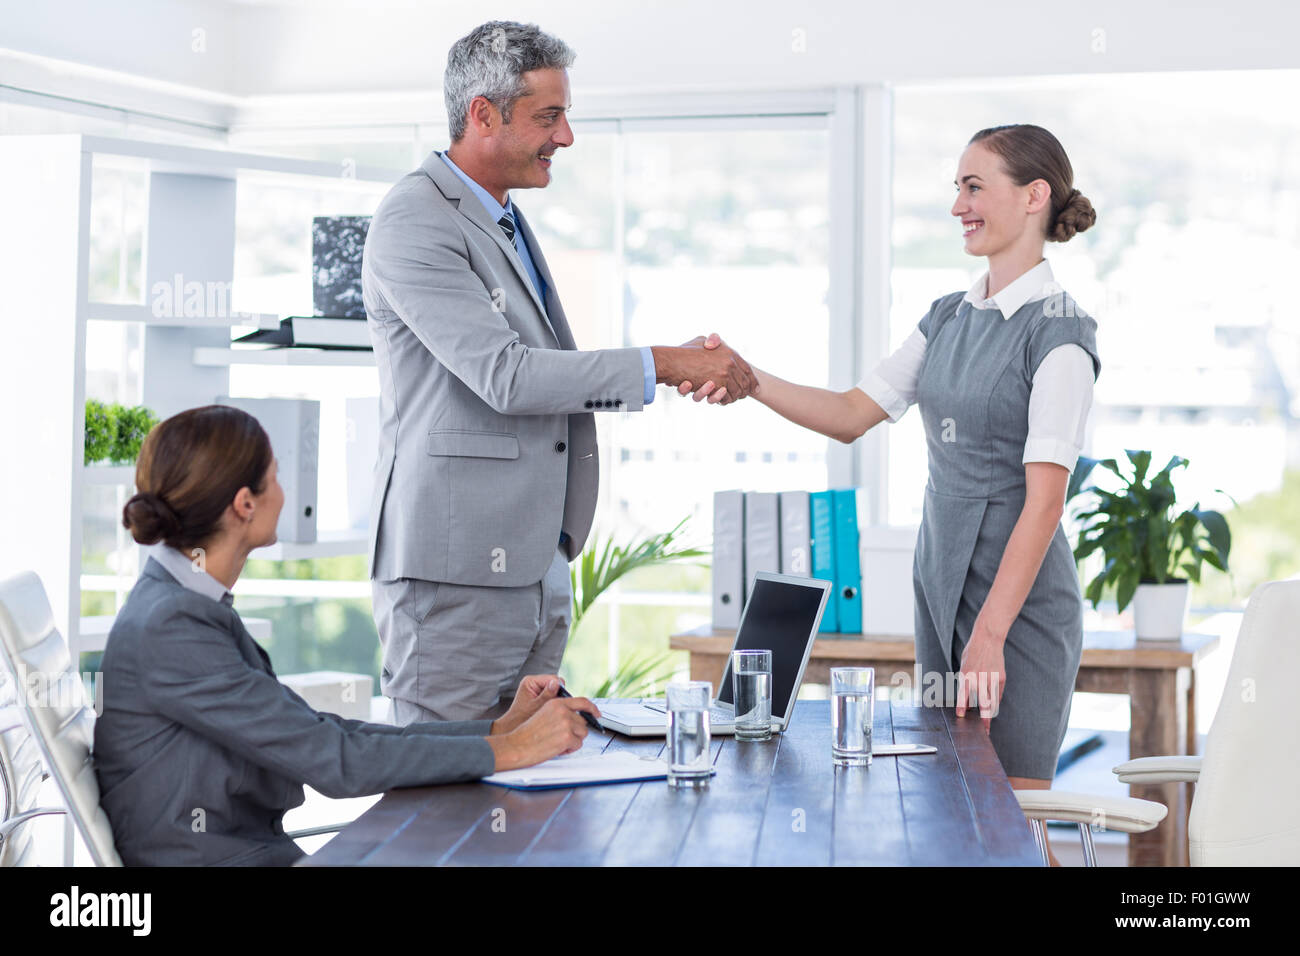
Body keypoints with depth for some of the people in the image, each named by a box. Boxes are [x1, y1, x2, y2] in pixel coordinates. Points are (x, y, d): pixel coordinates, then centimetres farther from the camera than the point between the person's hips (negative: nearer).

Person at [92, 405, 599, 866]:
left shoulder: (199, 609, 11)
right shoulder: (167, 629, -18)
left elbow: (326, 732, 10)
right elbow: (334, 761, -18)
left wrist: (499, 727, 5)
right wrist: (509, 750, -12)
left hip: (260, 852, 8)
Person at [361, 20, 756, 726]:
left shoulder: (508, 221, 19)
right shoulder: (414, 222, -11)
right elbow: (504, 376, -20)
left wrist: (680, 368, 8)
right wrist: (662, 364, -16)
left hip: (535, 563, 9)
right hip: (454, 571, -9)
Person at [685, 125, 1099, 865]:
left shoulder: (1057, 331, -12)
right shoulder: (949, 317, 11)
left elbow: (1044, 499, -18)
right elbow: (853, 415, 10)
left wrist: (989, 635, -21)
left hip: (1021, 596, -7)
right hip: (942, 583, 7)